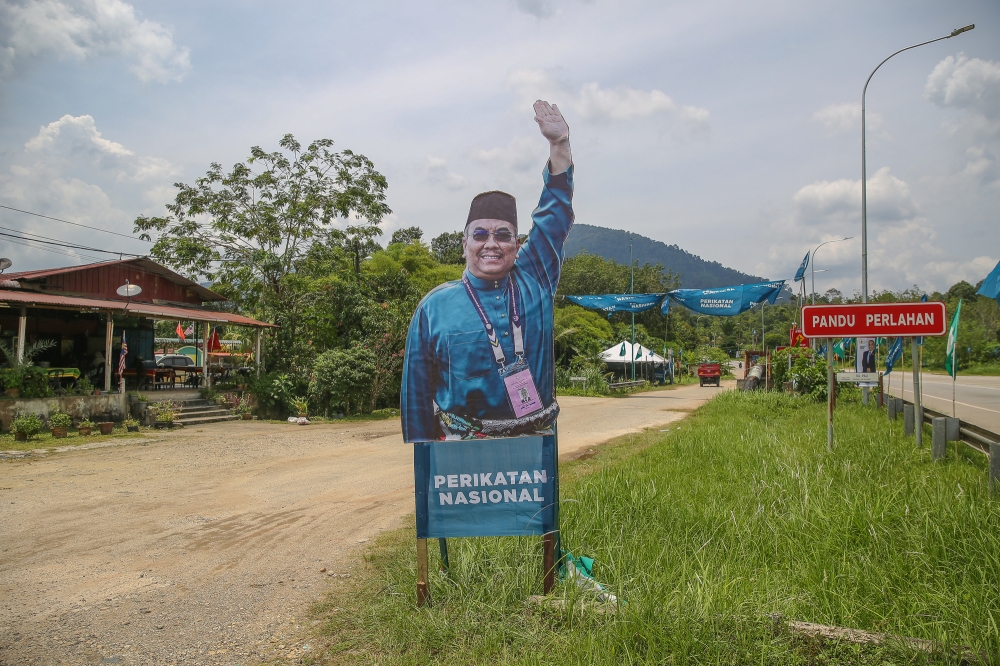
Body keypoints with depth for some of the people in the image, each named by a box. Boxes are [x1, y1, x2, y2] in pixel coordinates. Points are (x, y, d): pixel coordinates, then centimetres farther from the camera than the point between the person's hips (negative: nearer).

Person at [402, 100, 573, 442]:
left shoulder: (534, 281, 4)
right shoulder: (435, 307, -1)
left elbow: (555, 212, 8)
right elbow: (417, 388, 2)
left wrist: (559, 145, 3)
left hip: (537, 447, 2)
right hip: (461, 449, -2)